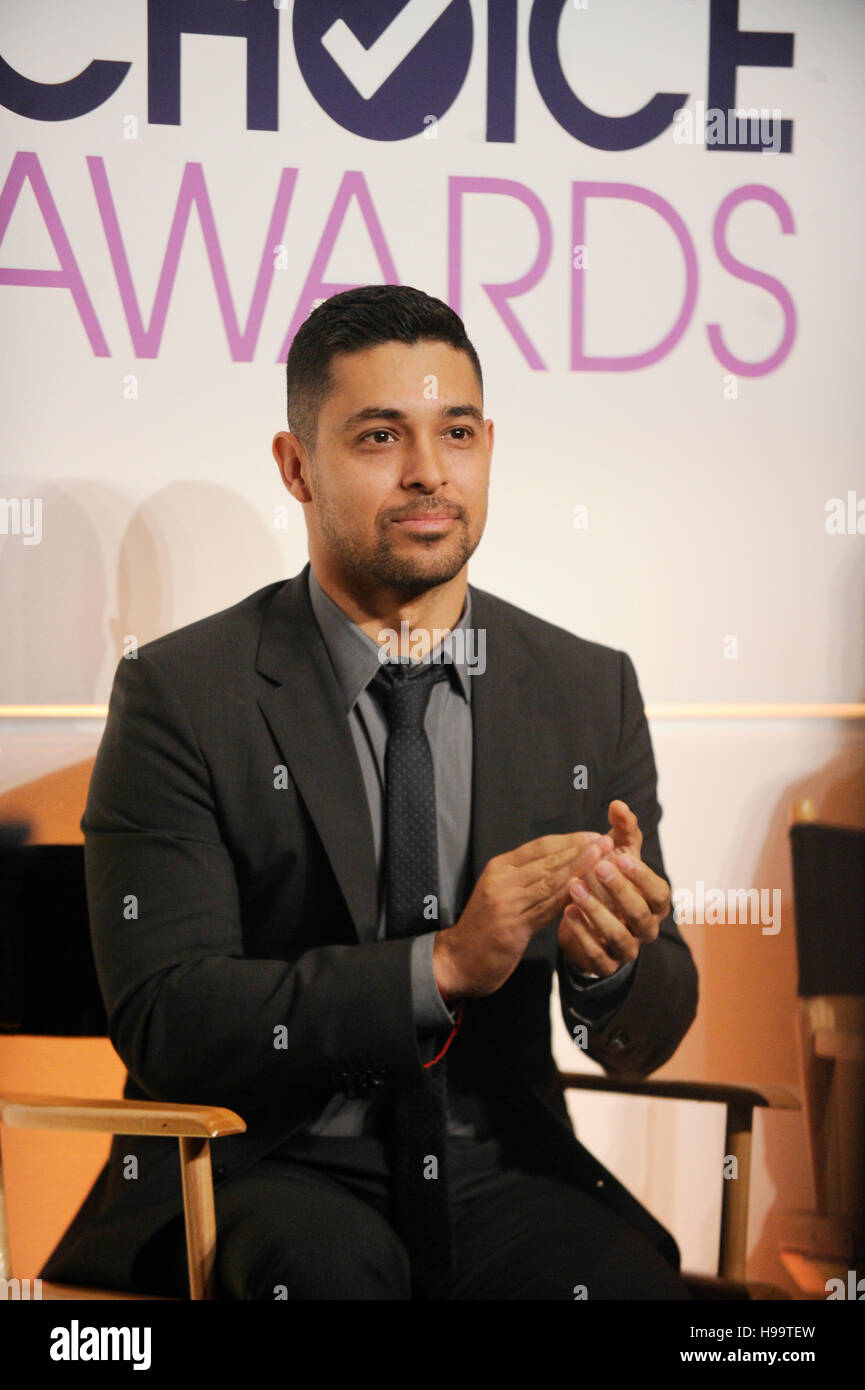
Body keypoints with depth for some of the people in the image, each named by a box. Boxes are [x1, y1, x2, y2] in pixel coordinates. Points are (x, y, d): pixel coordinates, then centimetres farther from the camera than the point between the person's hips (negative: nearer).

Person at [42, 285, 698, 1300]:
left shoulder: (591, 692, 5)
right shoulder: (178, 696, -5)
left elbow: (644, 1043, 6)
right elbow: (161, 1021, -13)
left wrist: (612, 959, -19)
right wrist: (443, 965, -24)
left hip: (497, 1169, 3)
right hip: (258, 1169, -2)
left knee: (631, 1278, -27)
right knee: (329, 1257, -35)